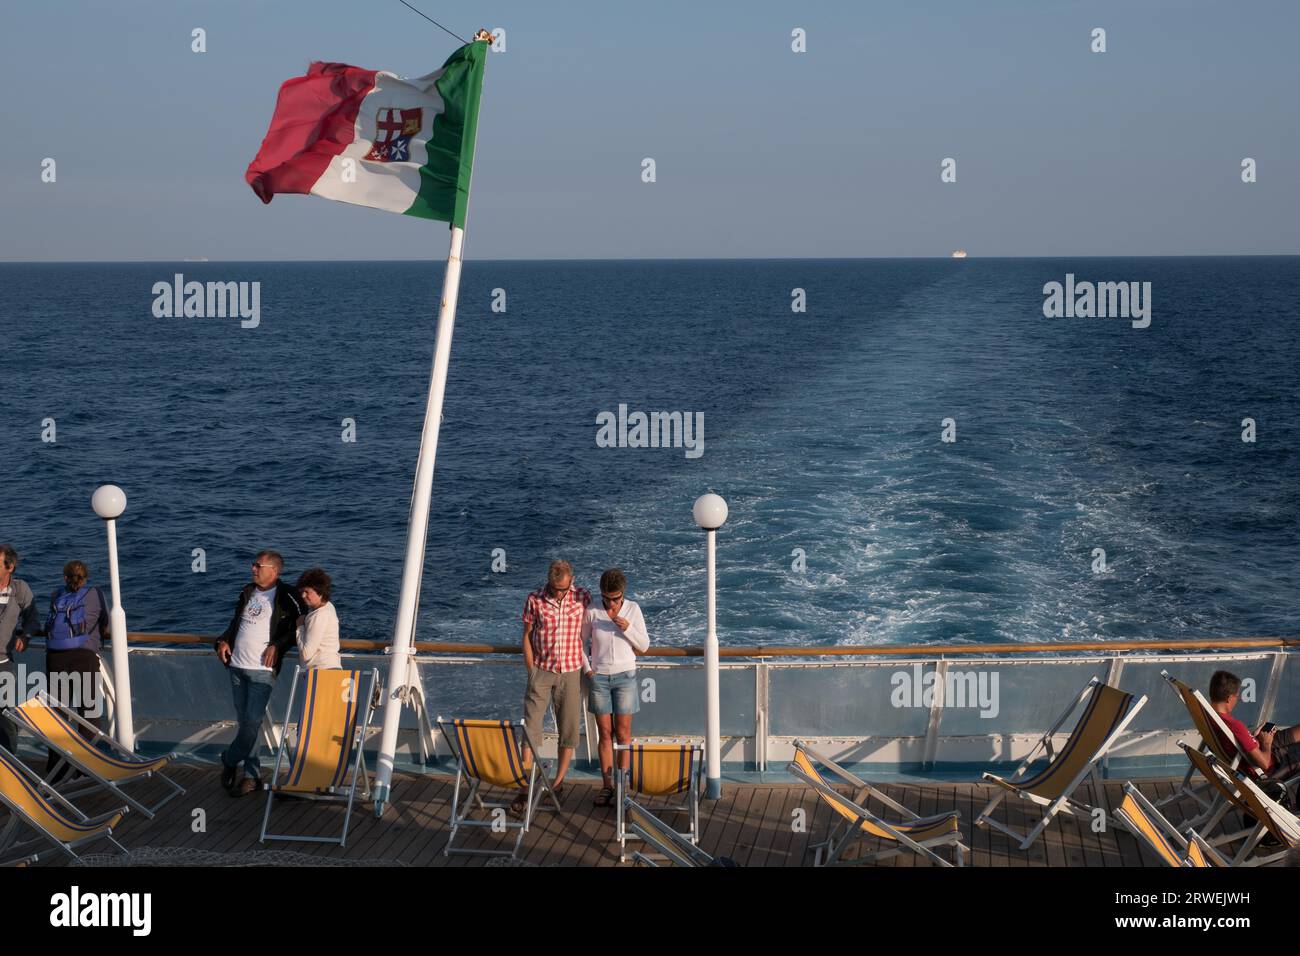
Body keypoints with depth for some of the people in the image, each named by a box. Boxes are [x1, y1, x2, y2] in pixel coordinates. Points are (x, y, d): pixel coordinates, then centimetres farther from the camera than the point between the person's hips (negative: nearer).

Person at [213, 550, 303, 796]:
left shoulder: (286, 596, -5)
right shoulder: (247, 593, 15)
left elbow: (300, 627, -6)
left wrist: (277, 645, -13)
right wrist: (224, 641, 8)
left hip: (262, 669, -6)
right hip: (237, 666, 6)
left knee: (252, 722, -9)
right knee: (244, 722, 8)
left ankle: (229, 761, 12)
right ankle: (252, 776, 15)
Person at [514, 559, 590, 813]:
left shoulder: (583, 598, -5)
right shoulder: (535, 600, -6)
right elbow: (527, 637, 2)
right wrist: (531, 672, -1)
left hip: (570, 673, 1)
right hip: (541, 671, -1)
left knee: (569, 731, 6)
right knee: (530, 728, -5)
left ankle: (558, 783, 19)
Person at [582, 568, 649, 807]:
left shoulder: (633, 609, -3)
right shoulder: (592, 612, -4)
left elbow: (644, 646, 0)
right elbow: (583, 642, 9)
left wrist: (628, 628, -17)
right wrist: (587, 669, 0)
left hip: (625, 677, -1)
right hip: (599, 678, 1)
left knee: (622, 734, 0)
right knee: (605, 734, 5)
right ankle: (607, 785, 10)